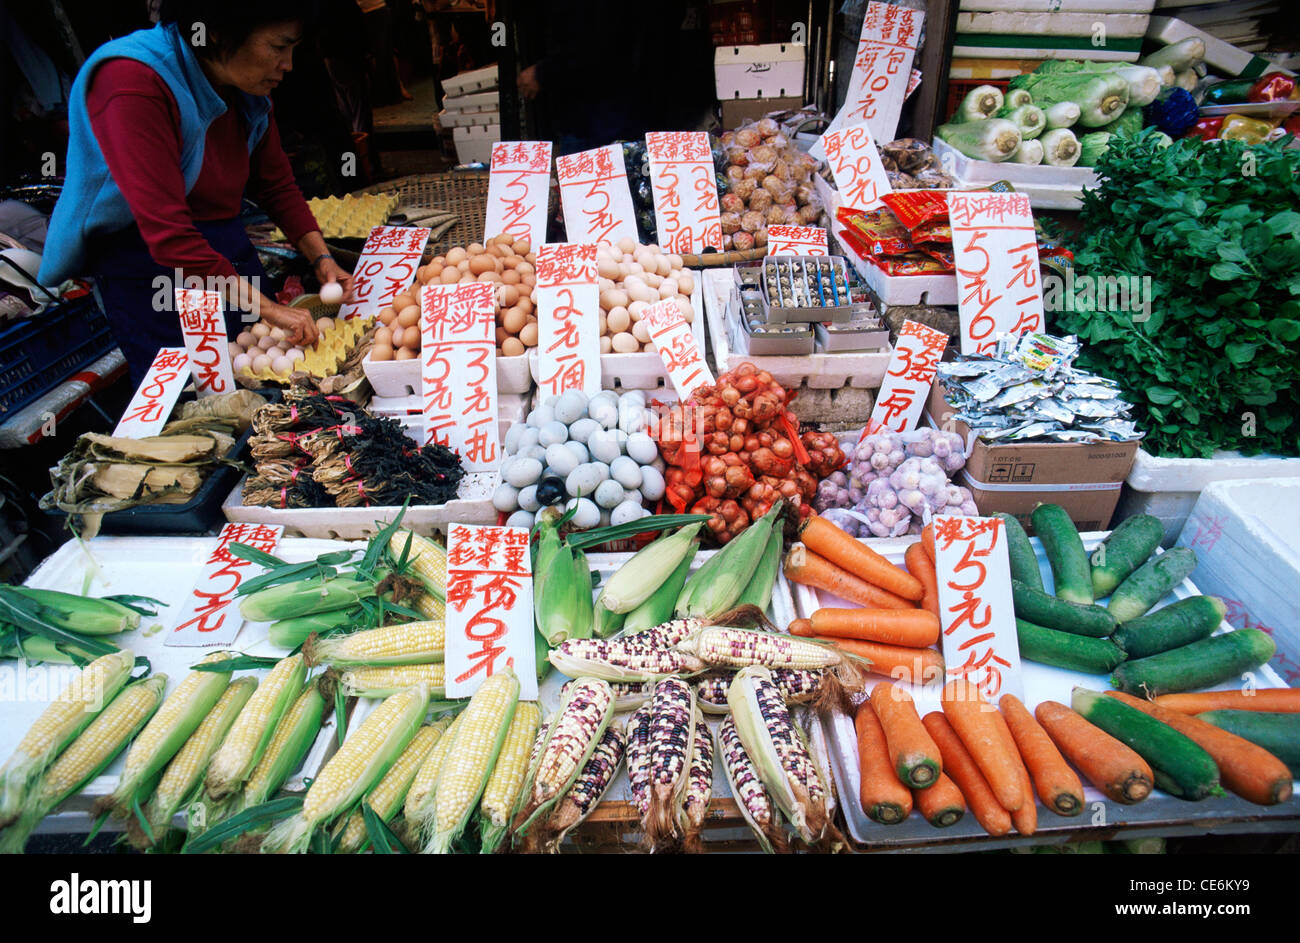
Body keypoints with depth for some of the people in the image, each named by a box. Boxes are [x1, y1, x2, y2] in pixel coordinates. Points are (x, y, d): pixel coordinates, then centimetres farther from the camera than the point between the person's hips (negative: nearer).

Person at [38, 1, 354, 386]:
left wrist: (322, 260, -1)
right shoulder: (133, 83, -21)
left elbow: (279, 187, 13)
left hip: (232, 260, 7)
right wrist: (266, 307, -29)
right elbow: (168, 235, -28)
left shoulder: (248, 92, 2)